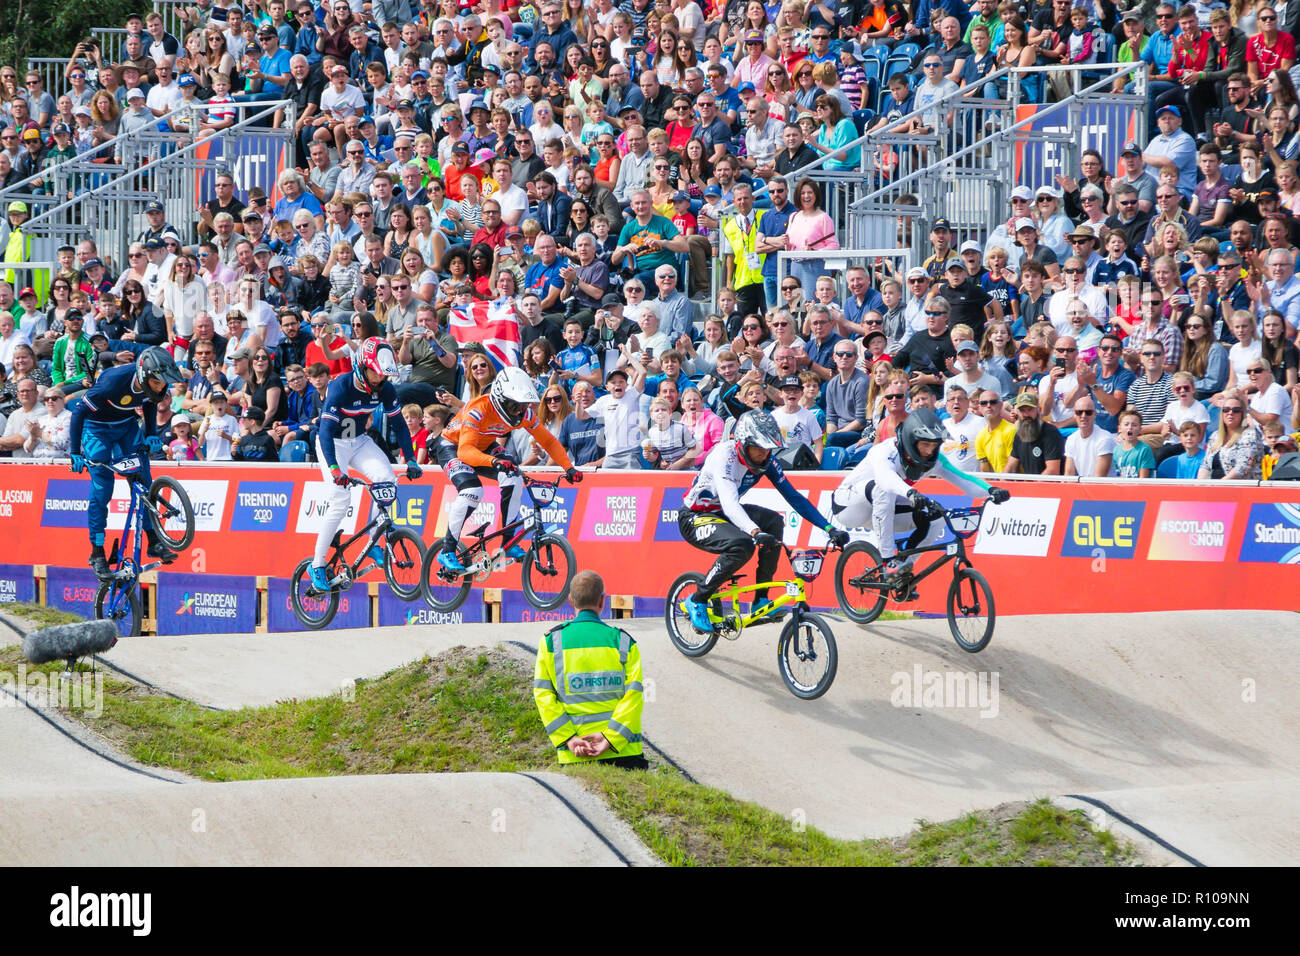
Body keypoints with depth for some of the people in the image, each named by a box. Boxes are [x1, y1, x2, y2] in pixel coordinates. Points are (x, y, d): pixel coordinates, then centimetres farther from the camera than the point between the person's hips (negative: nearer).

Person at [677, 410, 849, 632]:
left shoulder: (766, 461, -9)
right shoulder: (725, 455, -31)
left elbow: (793, 497, -5)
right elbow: (729, 503, -45)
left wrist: (830, 529, -15)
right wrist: (755, 532, -62)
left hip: (721, 514, 7)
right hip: (694, 519, -7)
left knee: (773, 521, -18)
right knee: (742, 545, -32)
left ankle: (761, 600, -9)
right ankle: (697, 601, -14)